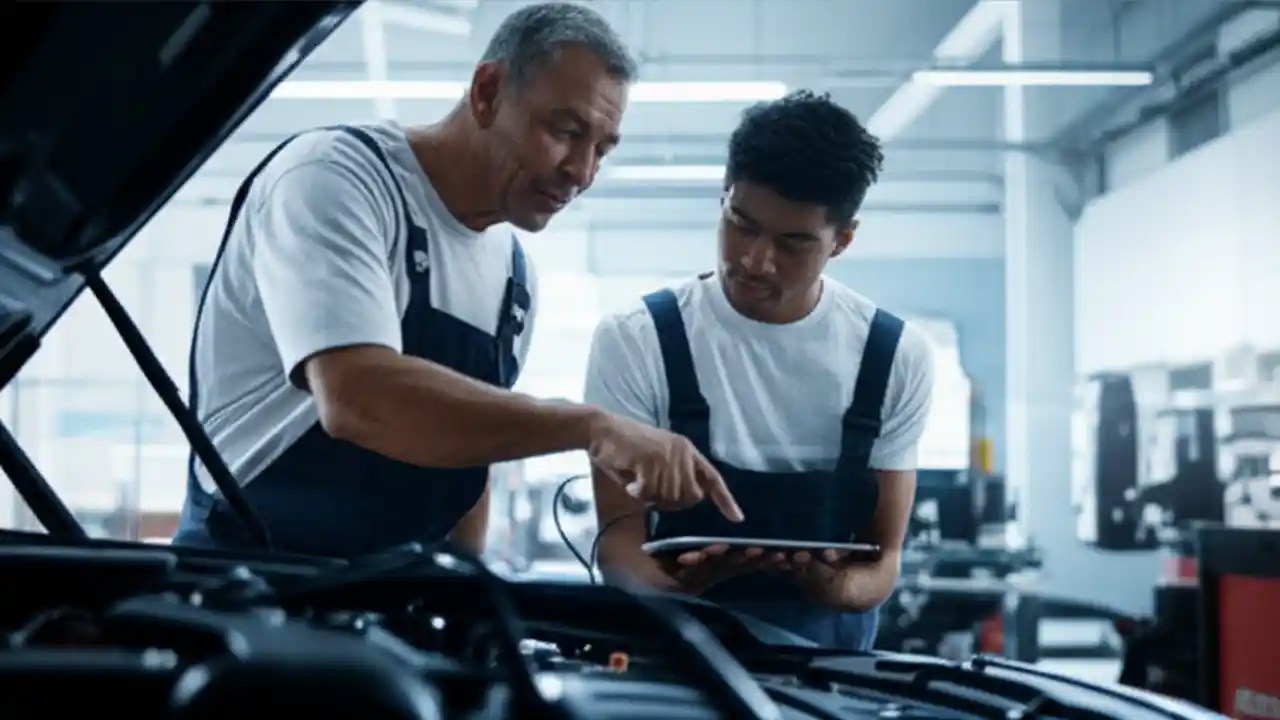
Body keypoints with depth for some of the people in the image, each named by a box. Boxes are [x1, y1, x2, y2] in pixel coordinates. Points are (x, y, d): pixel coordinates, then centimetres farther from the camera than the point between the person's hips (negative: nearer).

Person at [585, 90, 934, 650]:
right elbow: (620, 540, -5)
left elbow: (884, 554, 3)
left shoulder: (899, 357, 1)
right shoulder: (635, 343, -5)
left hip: (828, 652, 2)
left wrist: (840, 588, -21)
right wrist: (675, 584, -28)